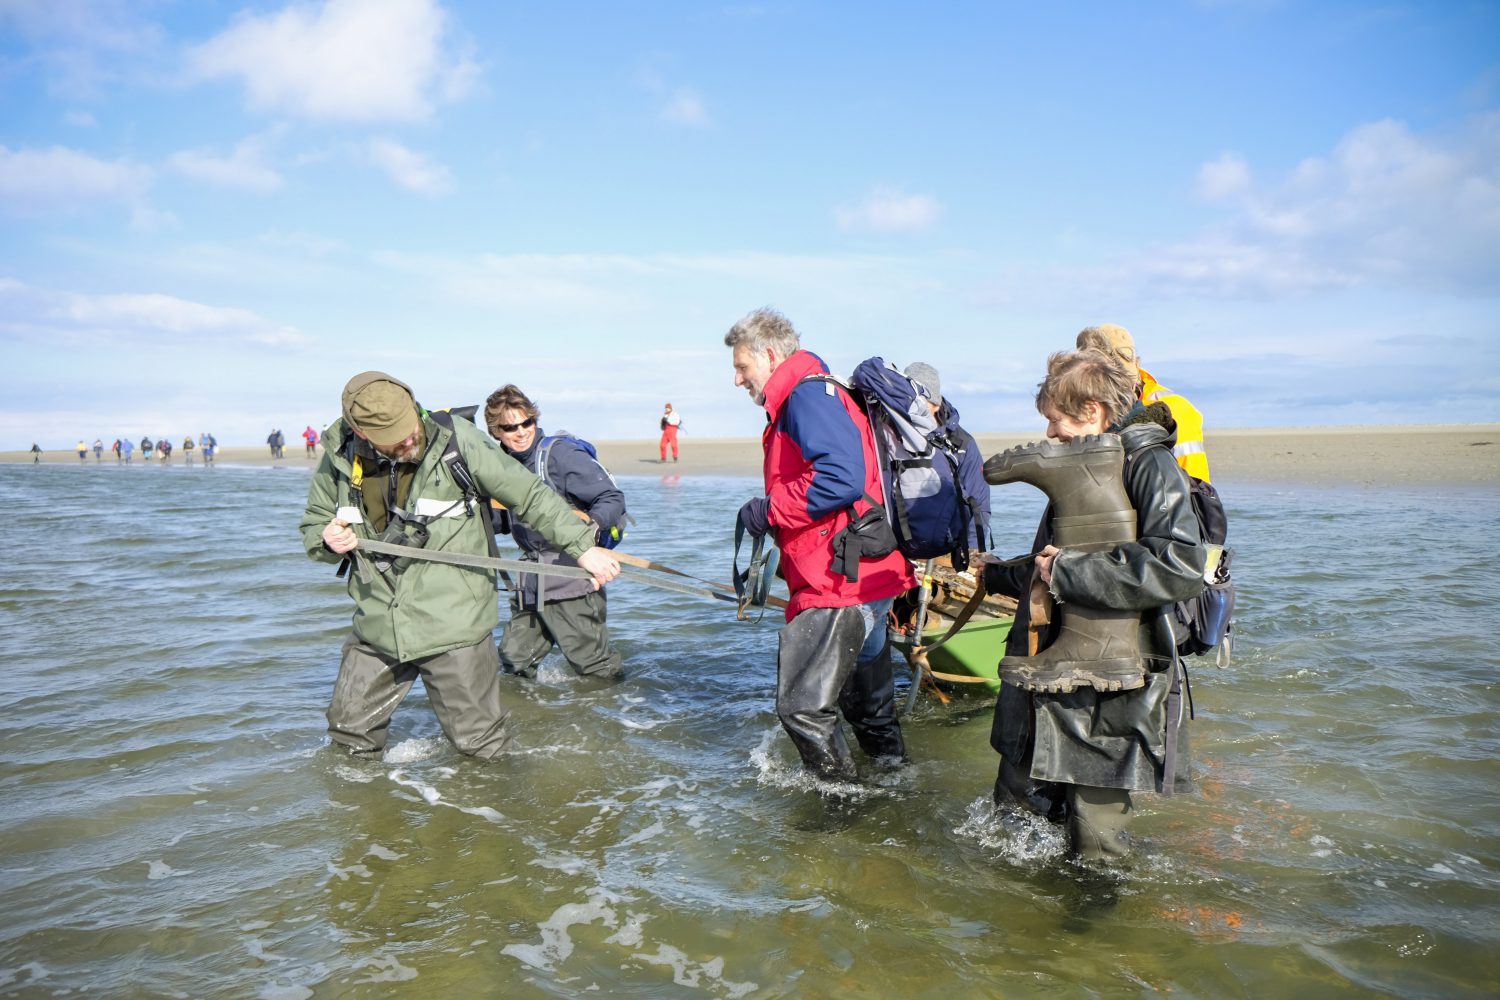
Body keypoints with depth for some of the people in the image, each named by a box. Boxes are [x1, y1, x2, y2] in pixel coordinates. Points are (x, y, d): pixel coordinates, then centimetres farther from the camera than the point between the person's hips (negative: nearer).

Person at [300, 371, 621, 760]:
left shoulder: (456, 440, -13)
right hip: (376, 626, 4)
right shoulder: (338, 459, -1)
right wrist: (328, 541, -9)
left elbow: (530, 495, -7)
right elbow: (313, 524, 15)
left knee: (481, 746, 3)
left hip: (454, 622, -4)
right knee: (349, 734, 17)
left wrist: (583, 546, -11)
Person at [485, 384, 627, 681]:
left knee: (594, 667, -1)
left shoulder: (561, 453, -11)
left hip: (572, 577, -7)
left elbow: (613, 498, -13)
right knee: (513, 661, 15)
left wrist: (591, 524, -32)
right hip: (530, 583, 7)